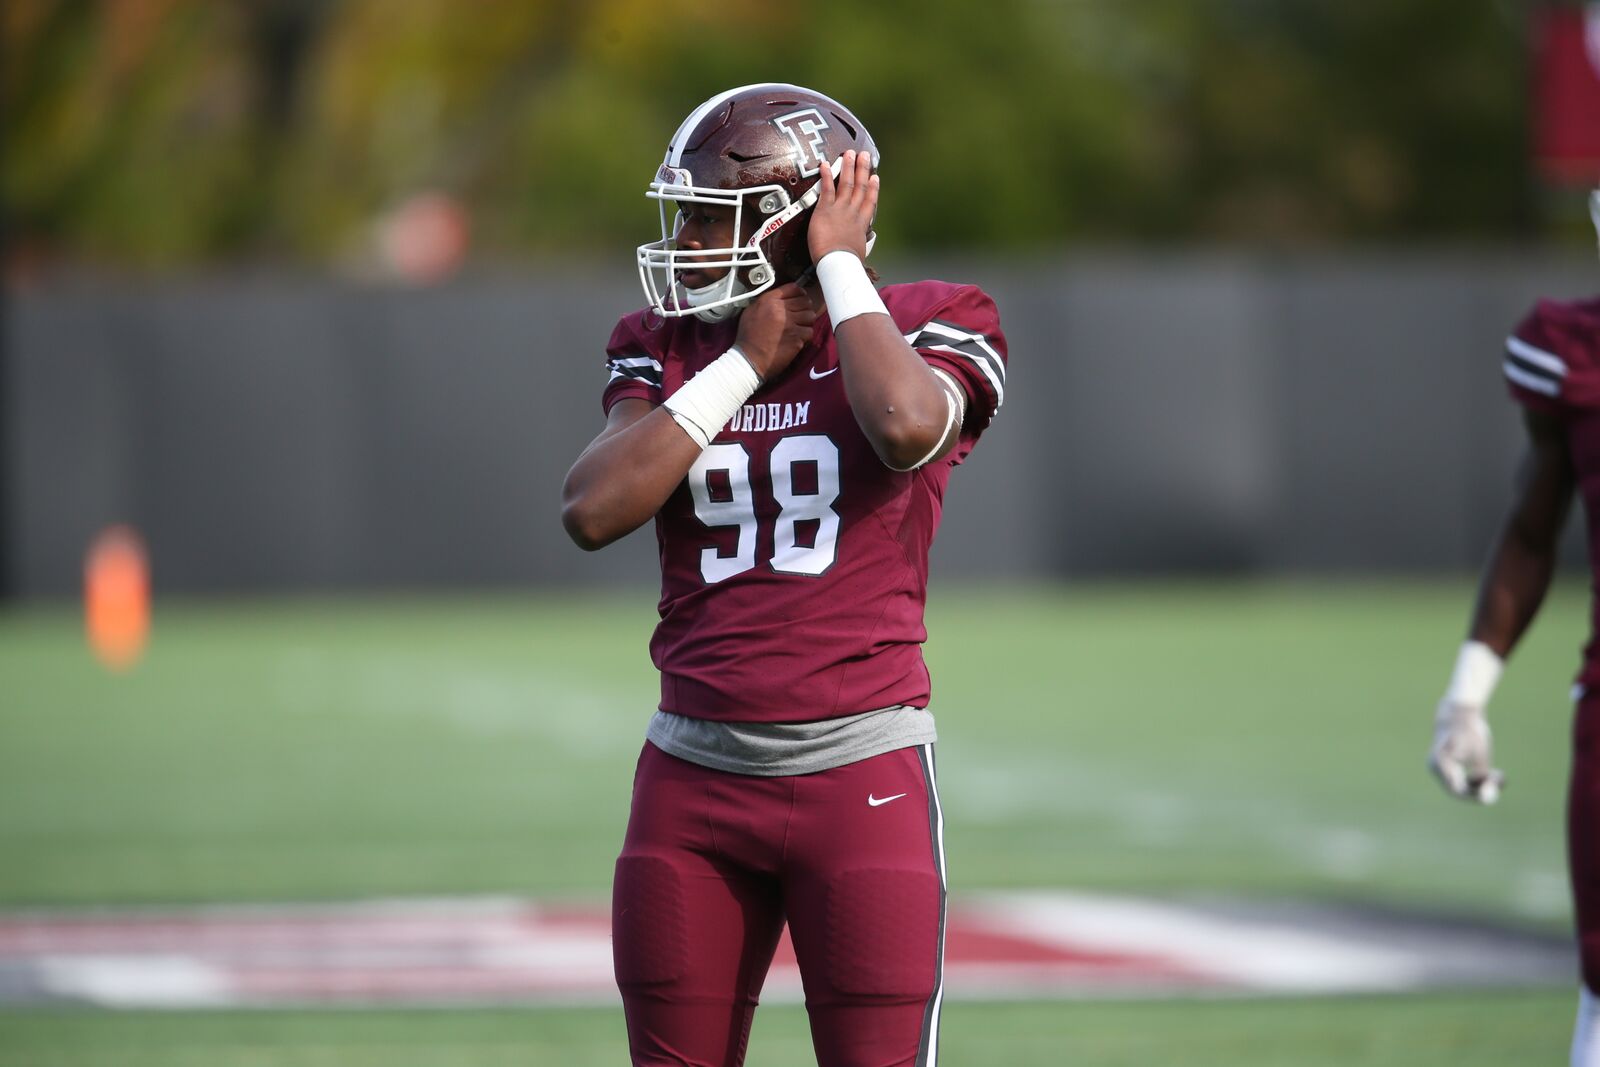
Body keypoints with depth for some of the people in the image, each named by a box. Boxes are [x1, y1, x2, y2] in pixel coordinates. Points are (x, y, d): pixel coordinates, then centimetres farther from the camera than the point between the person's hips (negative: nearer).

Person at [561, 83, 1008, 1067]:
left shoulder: (926, 329, 0)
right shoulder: (670, 348, 10)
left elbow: (907, 427, -25)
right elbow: (593, 510, -5)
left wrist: (838, 265, -10)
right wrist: (745, 365, -5)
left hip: (861, 771, -4)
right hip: (696, 776, 4)